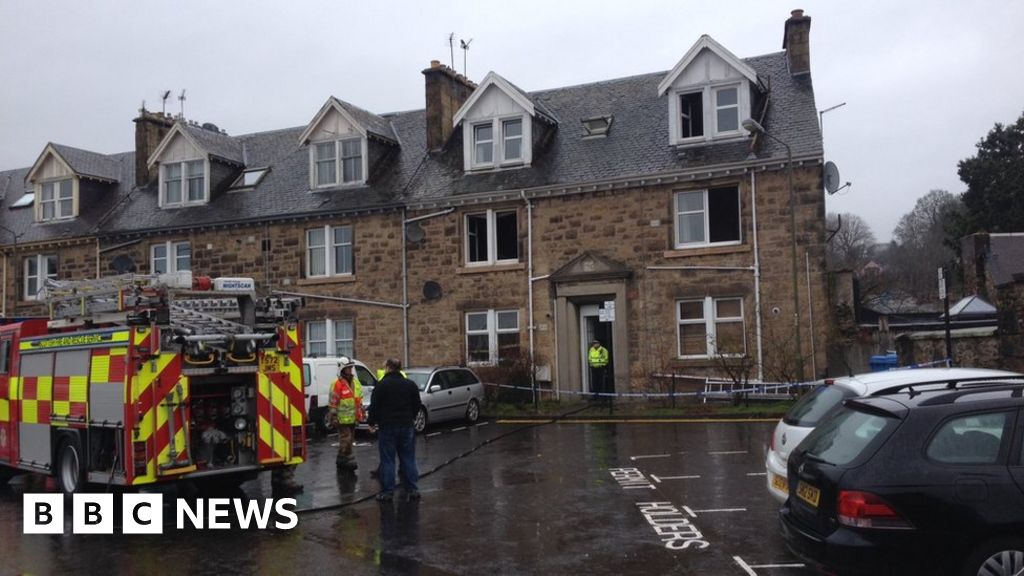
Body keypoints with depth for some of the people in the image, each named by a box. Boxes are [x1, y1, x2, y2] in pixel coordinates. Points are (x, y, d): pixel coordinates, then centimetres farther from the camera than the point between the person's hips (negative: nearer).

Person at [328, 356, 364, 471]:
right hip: (343, 419, -8)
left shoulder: (355, 382, 11)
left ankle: (343, 460, 25)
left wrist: (361, 413, 18)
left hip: (353, 417, 8)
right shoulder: (337, 384, -13)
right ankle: (344, 461, 0)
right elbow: (332, 403, -15)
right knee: (345, 440, -8)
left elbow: (359, 399, 20)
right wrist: (333, 417, -17)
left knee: (350, 440, 14)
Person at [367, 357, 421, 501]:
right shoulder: (411, 385, 7)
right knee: (408, 459, 9)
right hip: (406, 426, 4)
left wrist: (372, 422, 5)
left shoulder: (382, 385, -8)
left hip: (387, 426, -4)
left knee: (387, 460, 1)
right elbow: (417, 406, 12)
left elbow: (374, 406, -8)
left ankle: (387, 491, 2)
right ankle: (412, 489, 11)